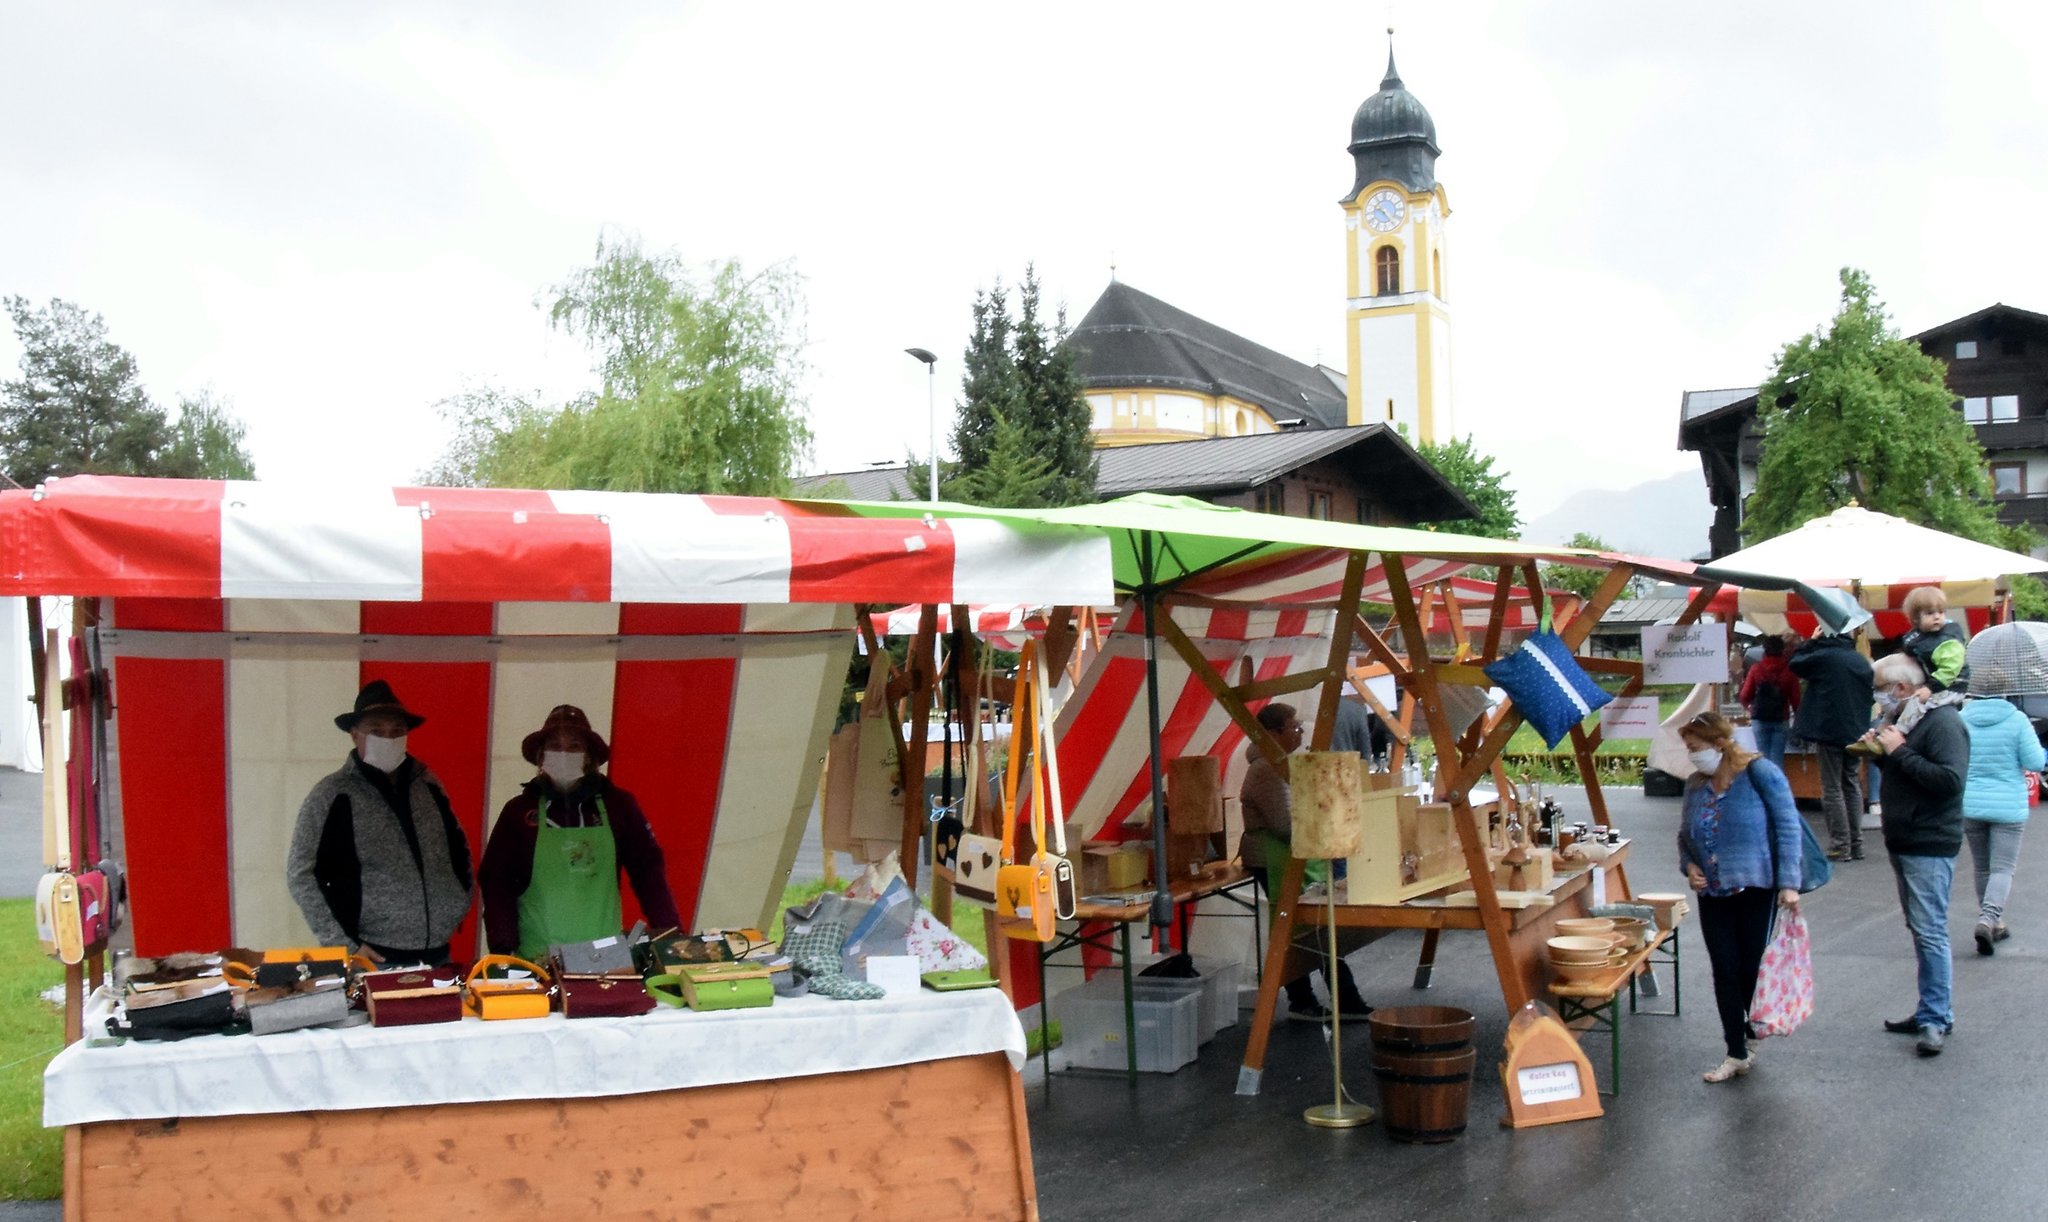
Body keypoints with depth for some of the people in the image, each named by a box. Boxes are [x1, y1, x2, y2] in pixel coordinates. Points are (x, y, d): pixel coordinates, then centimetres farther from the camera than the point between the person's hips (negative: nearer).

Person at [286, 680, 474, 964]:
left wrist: (460, 902, 13)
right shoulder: (334, 794, -6)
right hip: (375, 960, -4)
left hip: (438, 955, 4)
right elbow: (301, 875, -8)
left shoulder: (427, 784, 8)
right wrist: (344, 945, -13)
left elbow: (458, 845, 22)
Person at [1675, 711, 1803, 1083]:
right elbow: (1685, 835, 16)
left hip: (1756, 891, -5)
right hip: (1714, 895, 5)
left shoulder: (1759, 773, -11)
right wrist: (1689, 866, -4)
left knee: (1752, 970, 3)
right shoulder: (1696, 785, 6)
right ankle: (1737, 1054, 14)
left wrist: (1789, 884, -18)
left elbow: (1788, 828, -12)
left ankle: (1753, 1037, 25)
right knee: (1725, 973, 6)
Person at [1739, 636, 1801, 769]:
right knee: (1778, 758, 1)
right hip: (1781, 719, 0)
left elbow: (1745, 696, -1)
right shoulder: (1789, 671, -2)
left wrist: (1747, 706, 21)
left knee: (1763, 758, 4)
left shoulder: (1756, 669, -2)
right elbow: (1795, 698, -4)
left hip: (1760, 719, 0)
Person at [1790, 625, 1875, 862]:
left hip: (1829, 733, -5)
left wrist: (1812, 641, 9)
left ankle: (1840, 846, -3)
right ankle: (1856, 845, 16)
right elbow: (1869, 697, 14)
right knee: (1853, 787, 13)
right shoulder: (1863, 662, 3)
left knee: (1832, 789, -1)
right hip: (1855, 734, 5)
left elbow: (1795, 663, 2)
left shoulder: (1825, 656, -14)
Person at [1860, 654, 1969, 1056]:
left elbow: (1950, 780, -26)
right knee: (1921, 930, 13)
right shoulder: (1907, 718, 15)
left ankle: (1936, 1019, -4)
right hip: (1904, 842, 10)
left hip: (1930, 845, -10)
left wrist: (1899, 751, -22)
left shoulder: (1942, 721, -16)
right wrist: (1881, 751, 6)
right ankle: (1932, 1012, 19)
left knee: (1930, 932, -8)